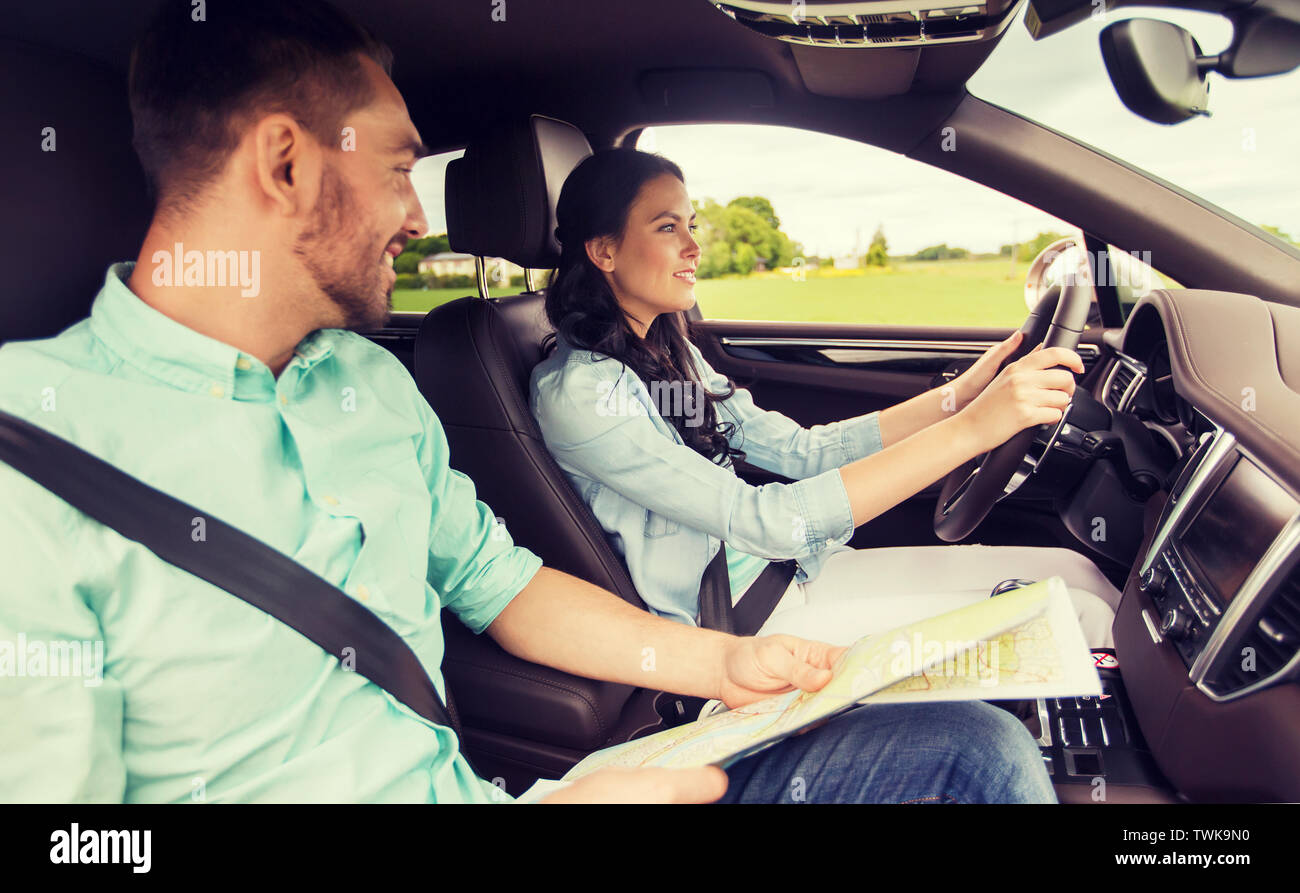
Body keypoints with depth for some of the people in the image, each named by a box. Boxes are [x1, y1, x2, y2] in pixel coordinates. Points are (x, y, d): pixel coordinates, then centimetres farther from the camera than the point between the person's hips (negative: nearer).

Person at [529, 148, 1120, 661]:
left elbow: (801, 451, 7)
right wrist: (968, 428, -30)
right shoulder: (577, 390, -20)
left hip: (792, 572, 8)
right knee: (1077, 615, -11)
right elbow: (762, 521, -28)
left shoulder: (669, 353, 8)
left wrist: (956, 395, -3)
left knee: (1073, 571, 1)